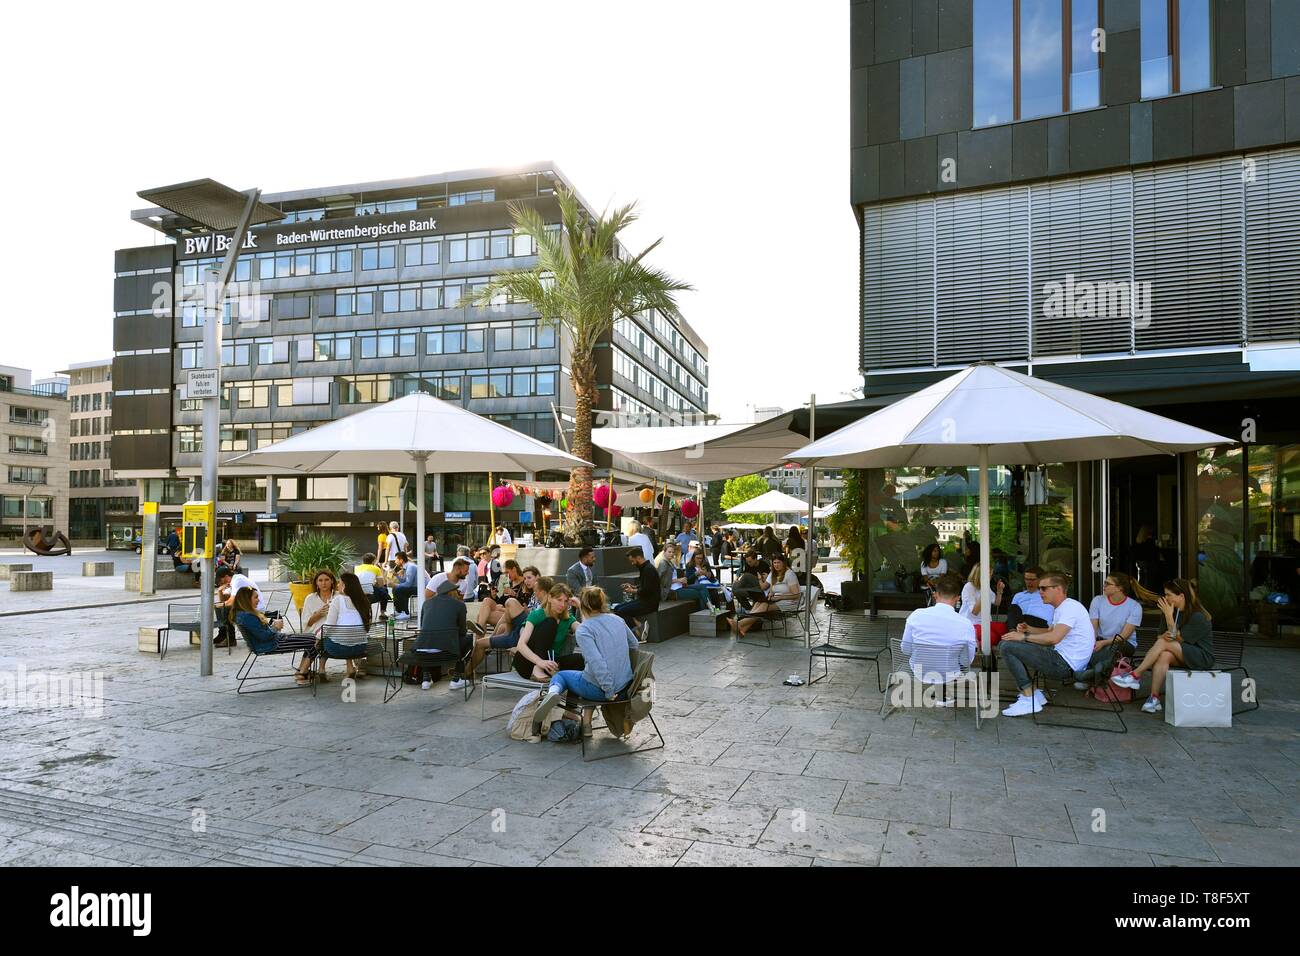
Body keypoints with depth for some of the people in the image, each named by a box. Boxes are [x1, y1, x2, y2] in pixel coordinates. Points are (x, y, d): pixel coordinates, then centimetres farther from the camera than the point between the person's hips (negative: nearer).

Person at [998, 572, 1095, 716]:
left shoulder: (1070, 607, -15)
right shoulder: (1060, 607, 18)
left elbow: (1053, 638, -28)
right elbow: (1051, 631, 32)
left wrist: (1024, 637, -16)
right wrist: (1028, 629, 14)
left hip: (1065, 664, -11)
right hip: (1060, 657, 11)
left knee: (1008, 647, -17)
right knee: (1006, 644, 13)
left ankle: (1030, 700, -15)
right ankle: (1033, 694, 8)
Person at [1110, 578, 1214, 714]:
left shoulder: (1198, 616, -15)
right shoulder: (1175, 612, 9)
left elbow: (1178, 639, -17)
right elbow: (1159, 636, 4)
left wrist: (1169, 616, -20)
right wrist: (1164, 635, -20)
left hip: (1203, 657, -6)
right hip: (1184, 657, 6)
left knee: (1163, 643, -26)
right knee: (1164, 656, -28)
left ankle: (1136, 676, -22)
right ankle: (1154, 698, -34)